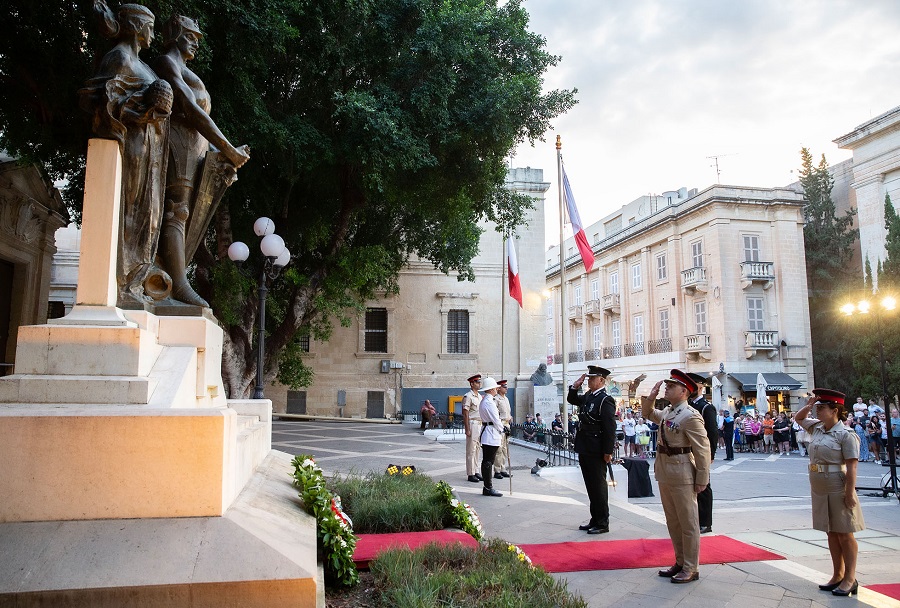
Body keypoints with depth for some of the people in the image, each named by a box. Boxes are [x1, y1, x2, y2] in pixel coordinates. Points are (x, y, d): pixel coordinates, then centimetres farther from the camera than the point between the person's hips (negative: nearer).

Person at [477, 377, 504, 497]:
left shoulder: (483, 401, 16)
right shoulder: (489, 402, -16)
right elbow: (495, 420, -15)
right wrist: (502, 429, 2)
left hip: (485, 432, 10)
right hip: (491, 435, -10)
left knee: (486, 461, 12)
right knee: (488, 462, -7)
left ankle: (487, 487, 17)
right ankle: (488, 488, -4)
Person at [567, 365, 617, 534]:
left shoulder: (605, 400, -15)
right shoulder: (588, 396, 9)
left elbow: (610, 428, -18)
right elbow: (571, 400, 26)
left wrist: (608, 452, -19)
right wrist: (575, 386, 7)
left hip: (597, 453, -8)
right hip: (585, 450, 8)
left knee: (598, 487, 2)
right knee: (591, 487, 16)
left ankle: (602, 524, 14)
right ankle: (595, 520, 27)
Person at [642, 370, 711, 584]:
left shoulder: (690, 416, -17)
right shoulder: (666, 412, 8)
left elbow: (703, 449, -17)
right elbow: (648, 414, 30)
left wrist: (702, 479, -15)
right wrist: (651, 396, 11)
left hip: (682, 476, -9)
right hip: (665, 474, 9)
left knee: (688, 523, 4)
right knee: (673, 522, 17)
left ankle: (691, 569, 15)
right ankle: (680, 563, 30)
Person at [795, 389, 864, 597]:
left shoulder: (846, 435, -14)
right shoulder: (817, 428, 8)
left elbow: (851, 466, -18)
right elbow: (798, 418, 27)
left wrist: (850, 493, -20)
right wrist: (809, 405, 9)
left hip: (838, 491, -8)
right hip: (819, 490, 8)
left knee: (844, 534, 3)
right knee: (831, 533, 14)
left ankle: (850, 579, 13)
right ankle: (837, 575, 24)